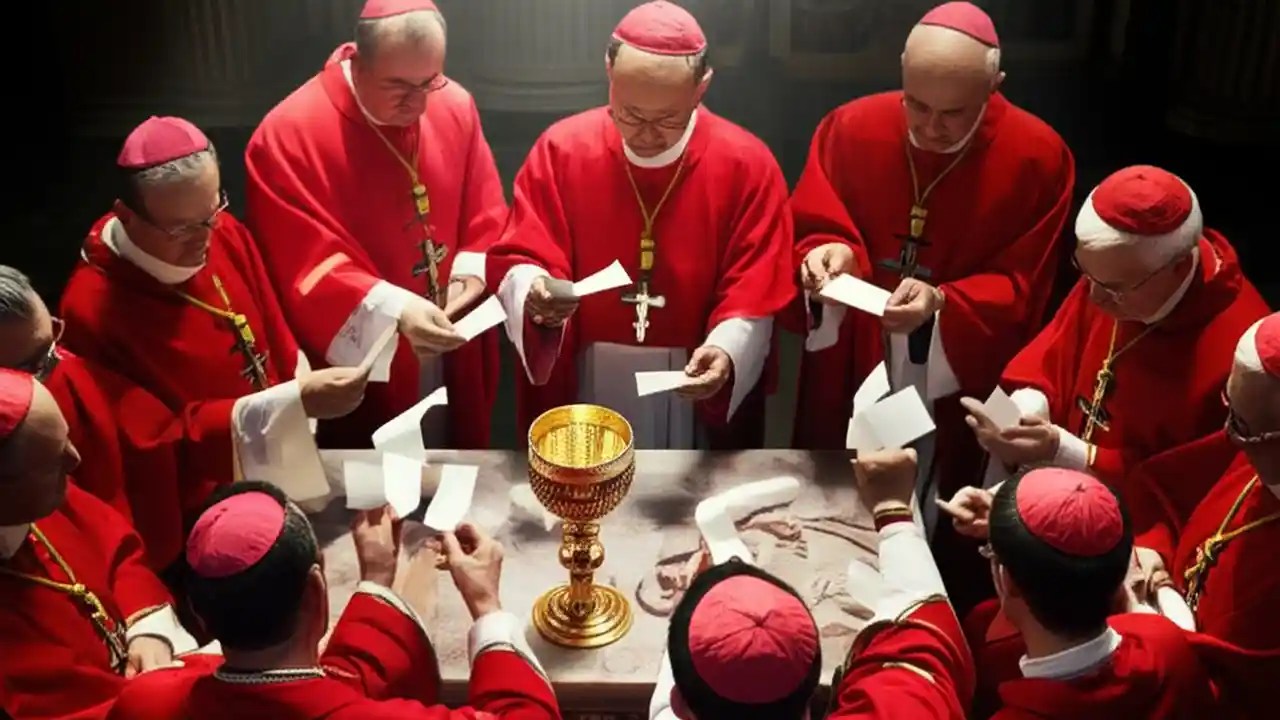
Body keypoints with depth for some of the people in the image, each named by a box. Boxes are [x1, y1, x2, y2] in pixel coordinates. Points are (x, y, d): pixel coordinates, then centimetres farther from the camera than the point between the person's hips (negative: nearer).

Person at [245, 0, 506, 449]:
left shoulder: (456, 107, -4)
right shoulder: (289, 135, -19)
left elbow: (488, 217, 4)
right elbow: (304, 265, -22)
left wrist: (472, 271, -16)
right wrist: (392, 309, -36)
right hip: (359, 378, -4)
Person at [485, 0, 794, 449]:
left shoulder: (748, 165, -10)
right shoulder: (561, 150, -8)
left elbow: (753, 298, -9)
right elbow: (517, 263, -7)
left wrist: (726, 353, -29)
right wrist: (534, 293, -30)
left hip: (700, 398, 0)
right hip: (581, 389, 1)